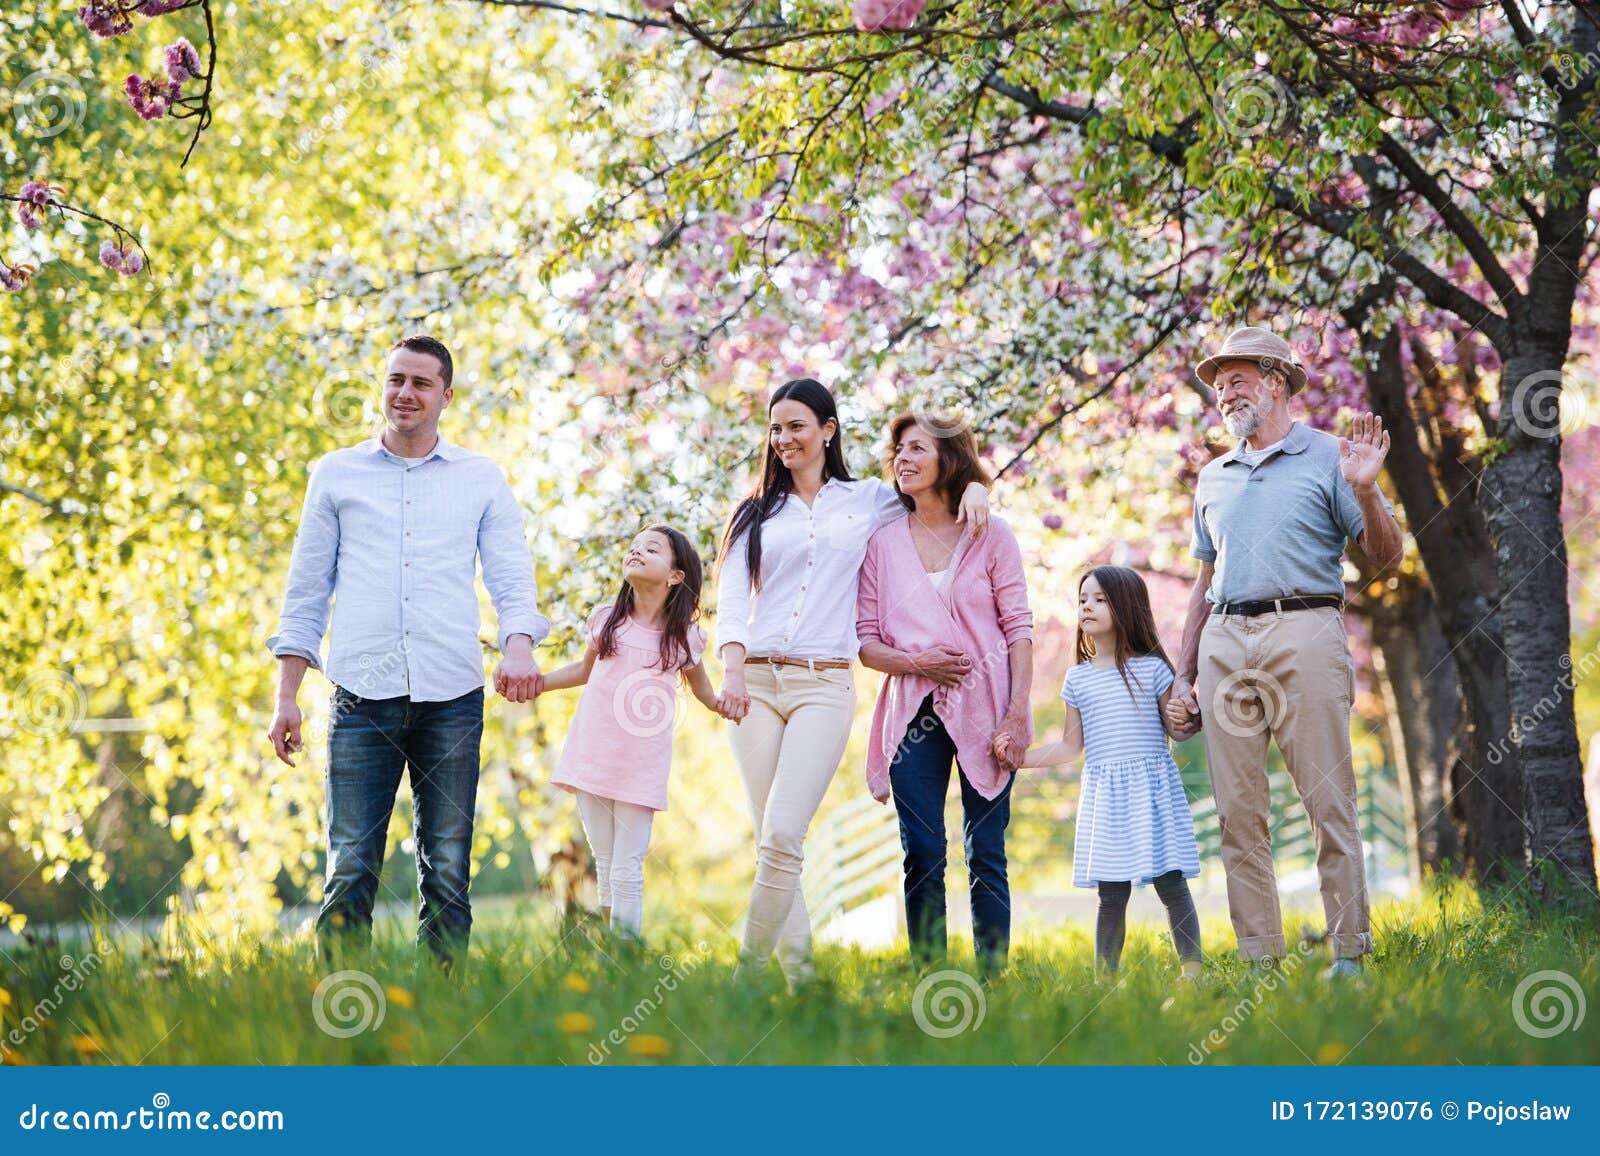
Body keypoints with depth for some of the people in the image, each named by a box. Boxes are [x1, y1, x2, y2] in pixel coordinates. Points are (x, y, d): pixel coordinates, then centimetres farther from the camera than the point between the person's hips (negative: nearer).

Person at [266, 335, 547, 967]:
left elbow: (512, 579, 6)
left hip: (451, 698, 0)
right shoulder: (337, 473, 13)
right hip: (363, 696, 0)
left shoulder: (481, 480, 12)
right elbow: (306, 591, 14)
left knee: (447, 873, 2)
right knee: (350, 871, -5)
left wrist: (518, 648, -16)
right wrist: (286, 697, 7)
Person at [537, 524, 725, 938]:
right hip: (593, 755, 2)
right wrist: (537, 682, 15)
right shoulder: (606, 619, 4)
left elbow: (700, 686, 16)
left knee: (627, 871, -4)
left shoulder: (685, 637, -1)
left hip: (641, 764, -2)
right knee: (604, 867, 9)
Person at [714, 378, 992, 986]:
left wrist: (973, 486, 0)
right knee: (770, 838, 1)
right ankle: (797, 969, 8)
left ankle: (750, 968, -9)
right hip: (755, 682, 3)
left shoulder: (869, 500, 12)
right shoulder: (755, 513, 15)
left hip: (824, 686, -2)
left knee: (782, 836, -16)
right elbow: (731, 599, 4)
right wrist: (731, 672, -12)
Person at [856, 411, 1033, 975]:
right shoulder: (883, 542, 9)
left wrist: (1017, 712, -8)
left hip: (984, 708, -1)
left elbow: (1018, 628, 1)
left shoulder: (992, 536, 5)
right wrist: (911, 662, -12)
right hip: (915, 712, 1)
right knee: (922, 856, -1)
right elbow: (864, 640, 7)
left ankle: (993, 977, 4)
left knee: (986, 856, 1)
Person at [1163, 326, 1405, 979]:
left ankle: (1349, 953, -4)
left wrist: (1365, 492, -18)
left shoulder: (1327, 458, 5)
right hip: (1224, 643, 5)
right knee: (1238, 813, 2)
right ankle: (1260, 961, 6)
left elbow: (1387, 556, 0)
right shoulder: (1213, 478, 21)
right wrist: (1183, 677, 18)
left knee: (1329, 802, -8)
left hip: (1304, 634, -5)